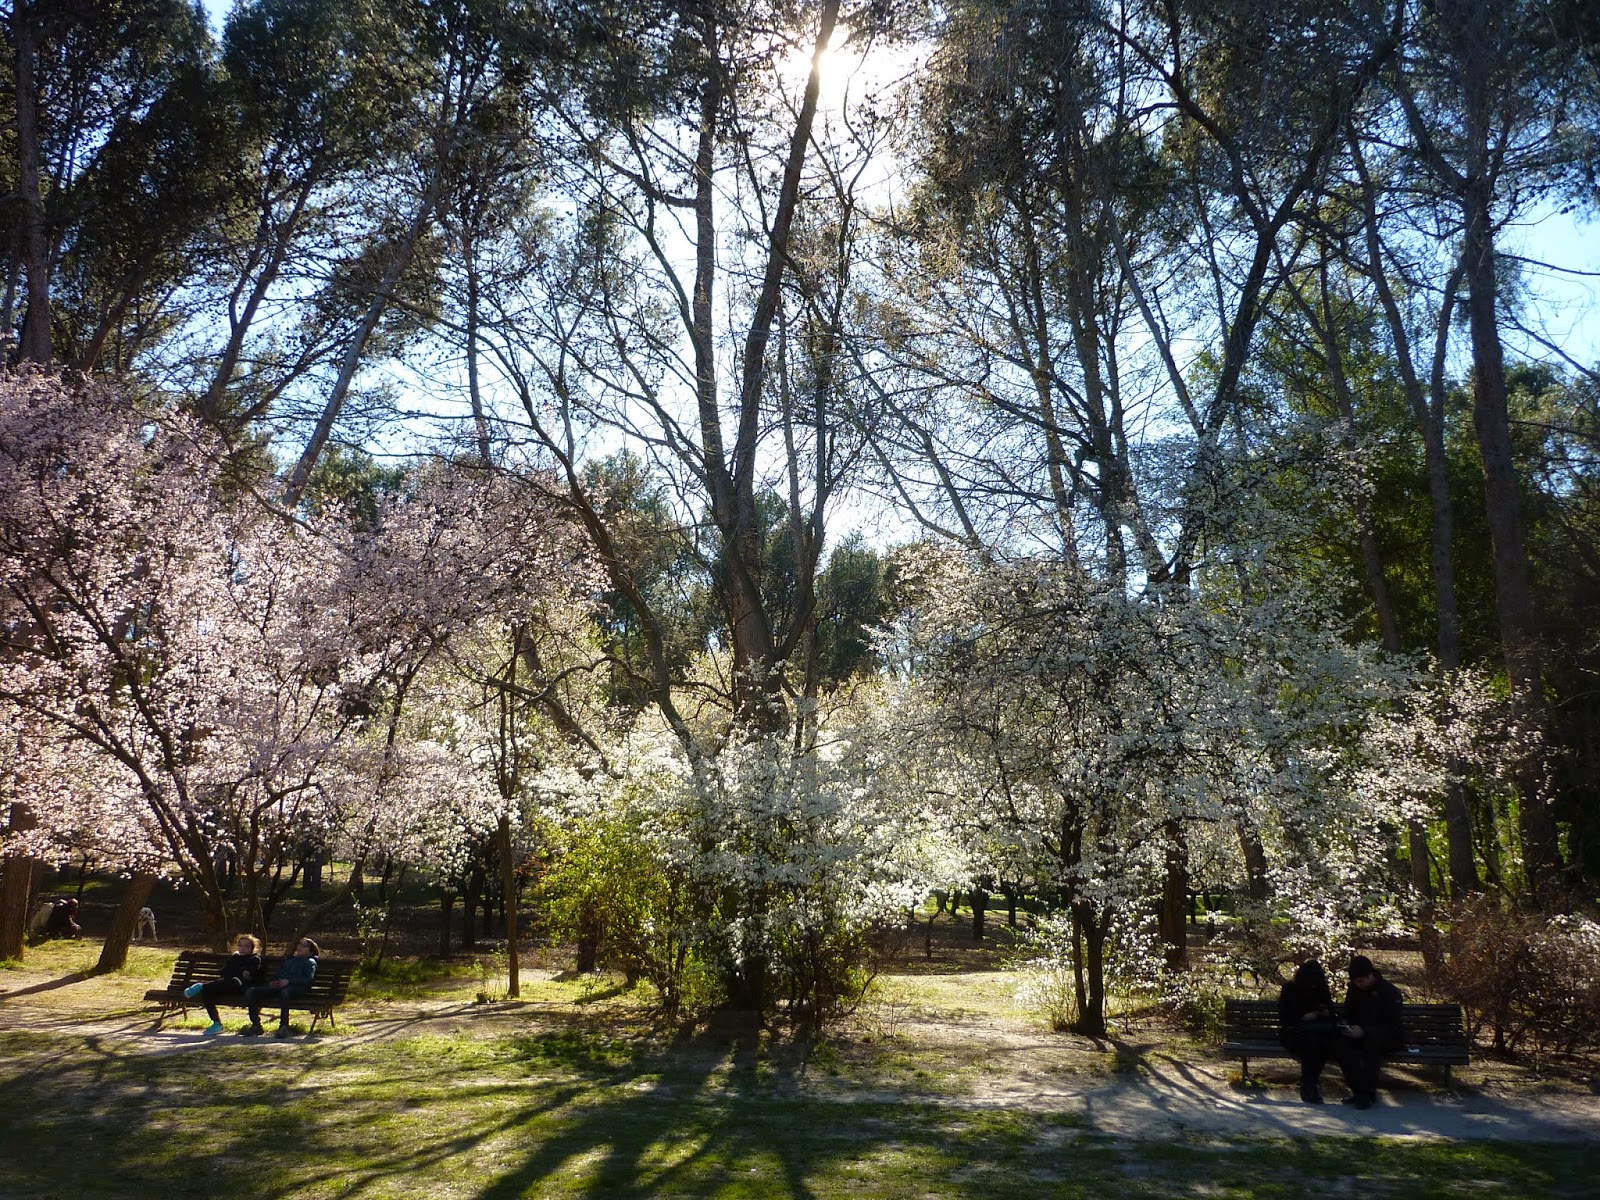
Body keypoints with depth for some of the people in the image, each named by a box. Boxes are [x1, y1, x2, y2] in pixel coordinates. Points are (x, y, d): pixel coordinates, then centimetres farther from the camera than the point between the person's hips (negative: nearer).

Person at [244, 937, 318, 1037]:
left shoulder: (310, 961, 17)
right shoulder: (288, 960, 38)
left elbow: (309, 979, -2)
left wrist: (289, 981, -15)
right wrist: (272, 982, 5)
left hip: (296, 988, -7)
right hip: (278, 986, 7)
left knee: (284, 992, -43)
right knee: (250, 993, -13)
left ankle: (284, 1027, -37)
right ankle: (256, 1025, -7)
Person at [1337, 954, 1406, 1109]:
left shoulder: (1389, 991, -13)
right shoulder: (1355, 989, 5)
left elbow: (1393, 1025, -19)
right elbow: (1348, 1015, 14)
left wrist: (1364, 1031, -31)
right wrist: (1348, 1027, -11)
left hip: (1390, 1039, -5)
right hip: (1362, 1034, 5)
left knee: (1373, 1037, -40)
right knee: (1340, 1039, -27)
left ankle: (1368, 1092, -36)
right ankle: (1358, 1089, -24)